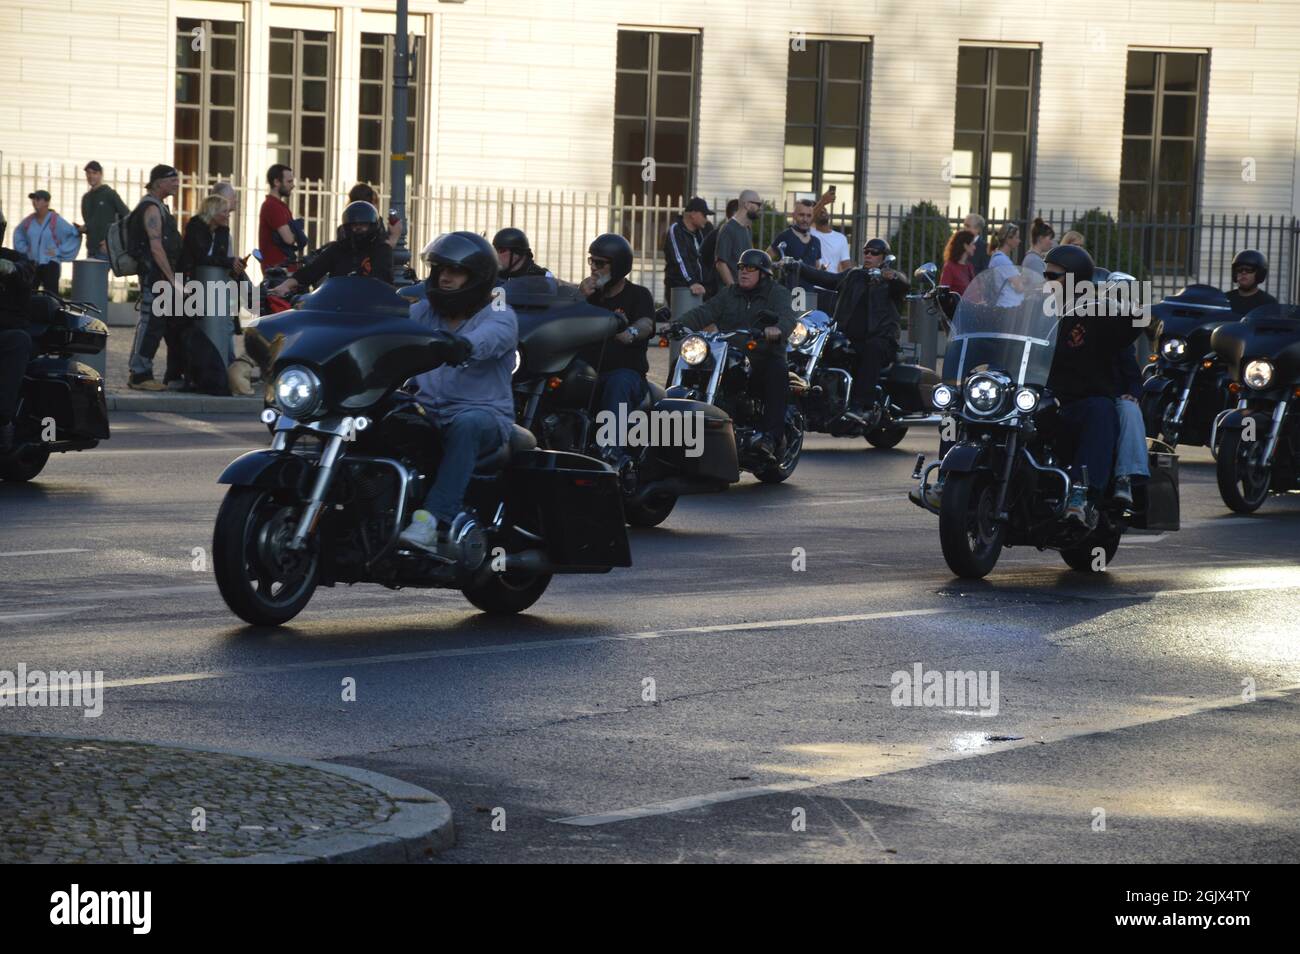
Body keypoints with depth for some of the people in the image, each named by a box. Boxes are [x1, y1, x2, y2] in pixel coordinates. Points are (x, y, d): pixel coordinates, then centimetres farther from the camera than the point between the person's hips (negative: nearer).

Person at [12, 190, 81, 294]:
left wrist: (59, 251, -8)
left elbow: (75, 235, -6)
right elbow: (18, 233, 28)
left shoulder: (56, 220, -6)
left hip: (50, 263, -5)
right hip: (31, 263, 5)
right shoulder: (29, 220, 8)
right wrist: (23, 249, 14)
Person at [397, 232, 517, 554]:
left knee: (467, 424, -40)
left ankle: (434, 521, -50)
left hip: (484, 415, -4)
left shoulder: (498, 315, -1)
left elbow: (492, 335, -25)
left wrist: (465, 345, -49)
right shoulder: (424, 311, 18)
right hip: (428, 412, 5)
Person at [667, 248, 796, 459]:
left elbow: (787, 316, -14)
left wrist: (778, 329, -40)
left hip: (765, 357, -4)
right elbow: (705, 312, 7)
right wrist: (677, 324, -12)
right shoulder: (729, 294, 21)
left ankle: (771, 436, -45)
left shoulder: (777, 293, 7)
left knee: (778, 372, -37)